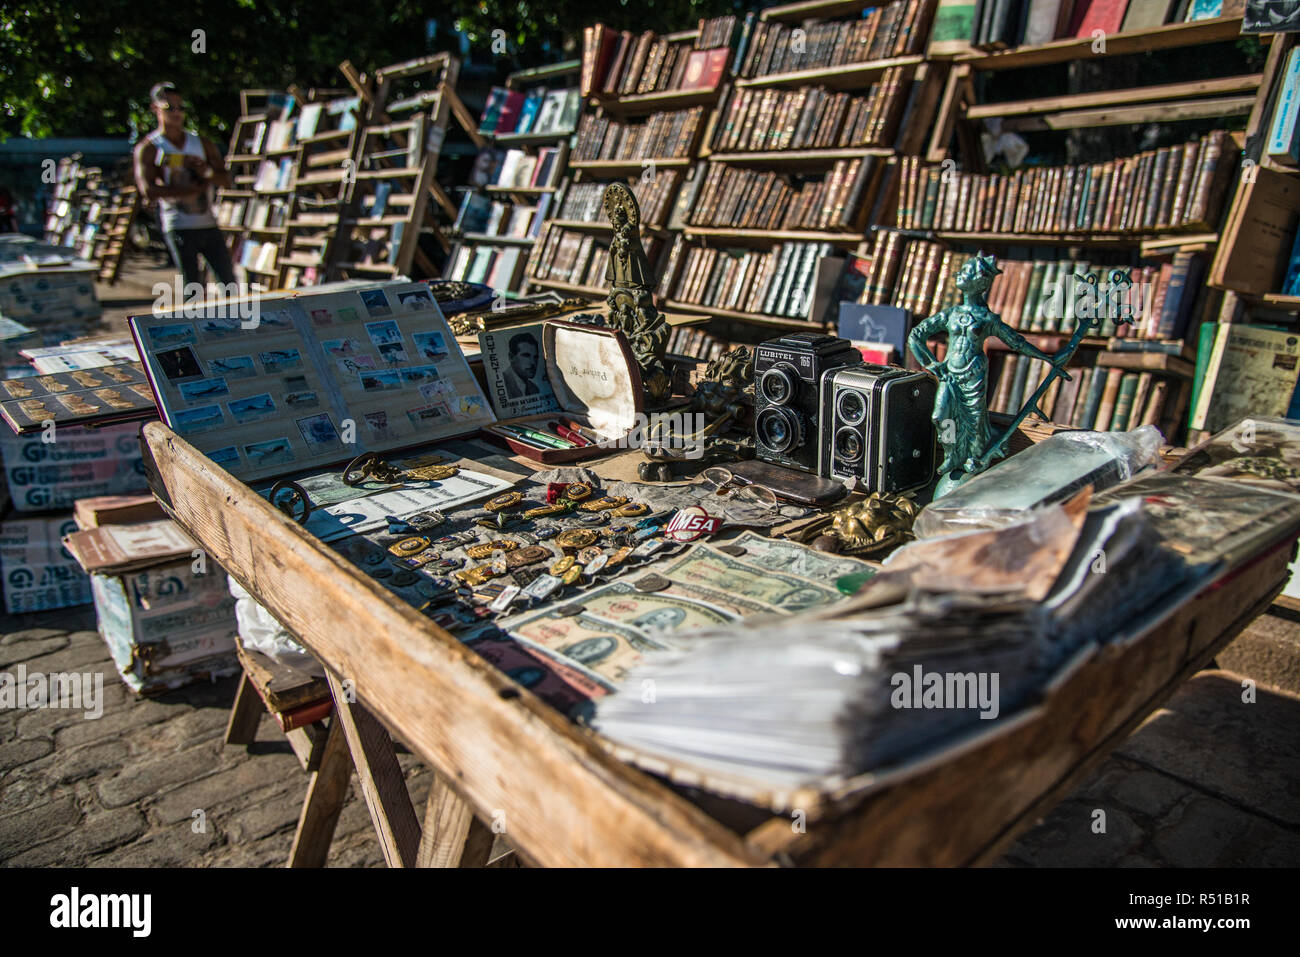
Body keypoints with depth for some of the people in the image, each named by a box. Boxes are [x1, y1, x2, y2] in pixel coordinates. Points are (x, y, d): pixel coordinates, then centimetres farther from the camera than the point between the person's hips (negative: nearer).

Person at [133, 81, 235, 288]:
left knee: (229, 281, 3)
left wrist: (206, 171, -15)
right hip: (179, 228, -4)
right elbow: (149, 191, -13)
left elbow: (226, 180, 8)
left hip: (208, 224, 4)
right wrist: (196, 188, -14)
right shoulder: (148, 149, 1)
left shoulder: (201, 143, 14)